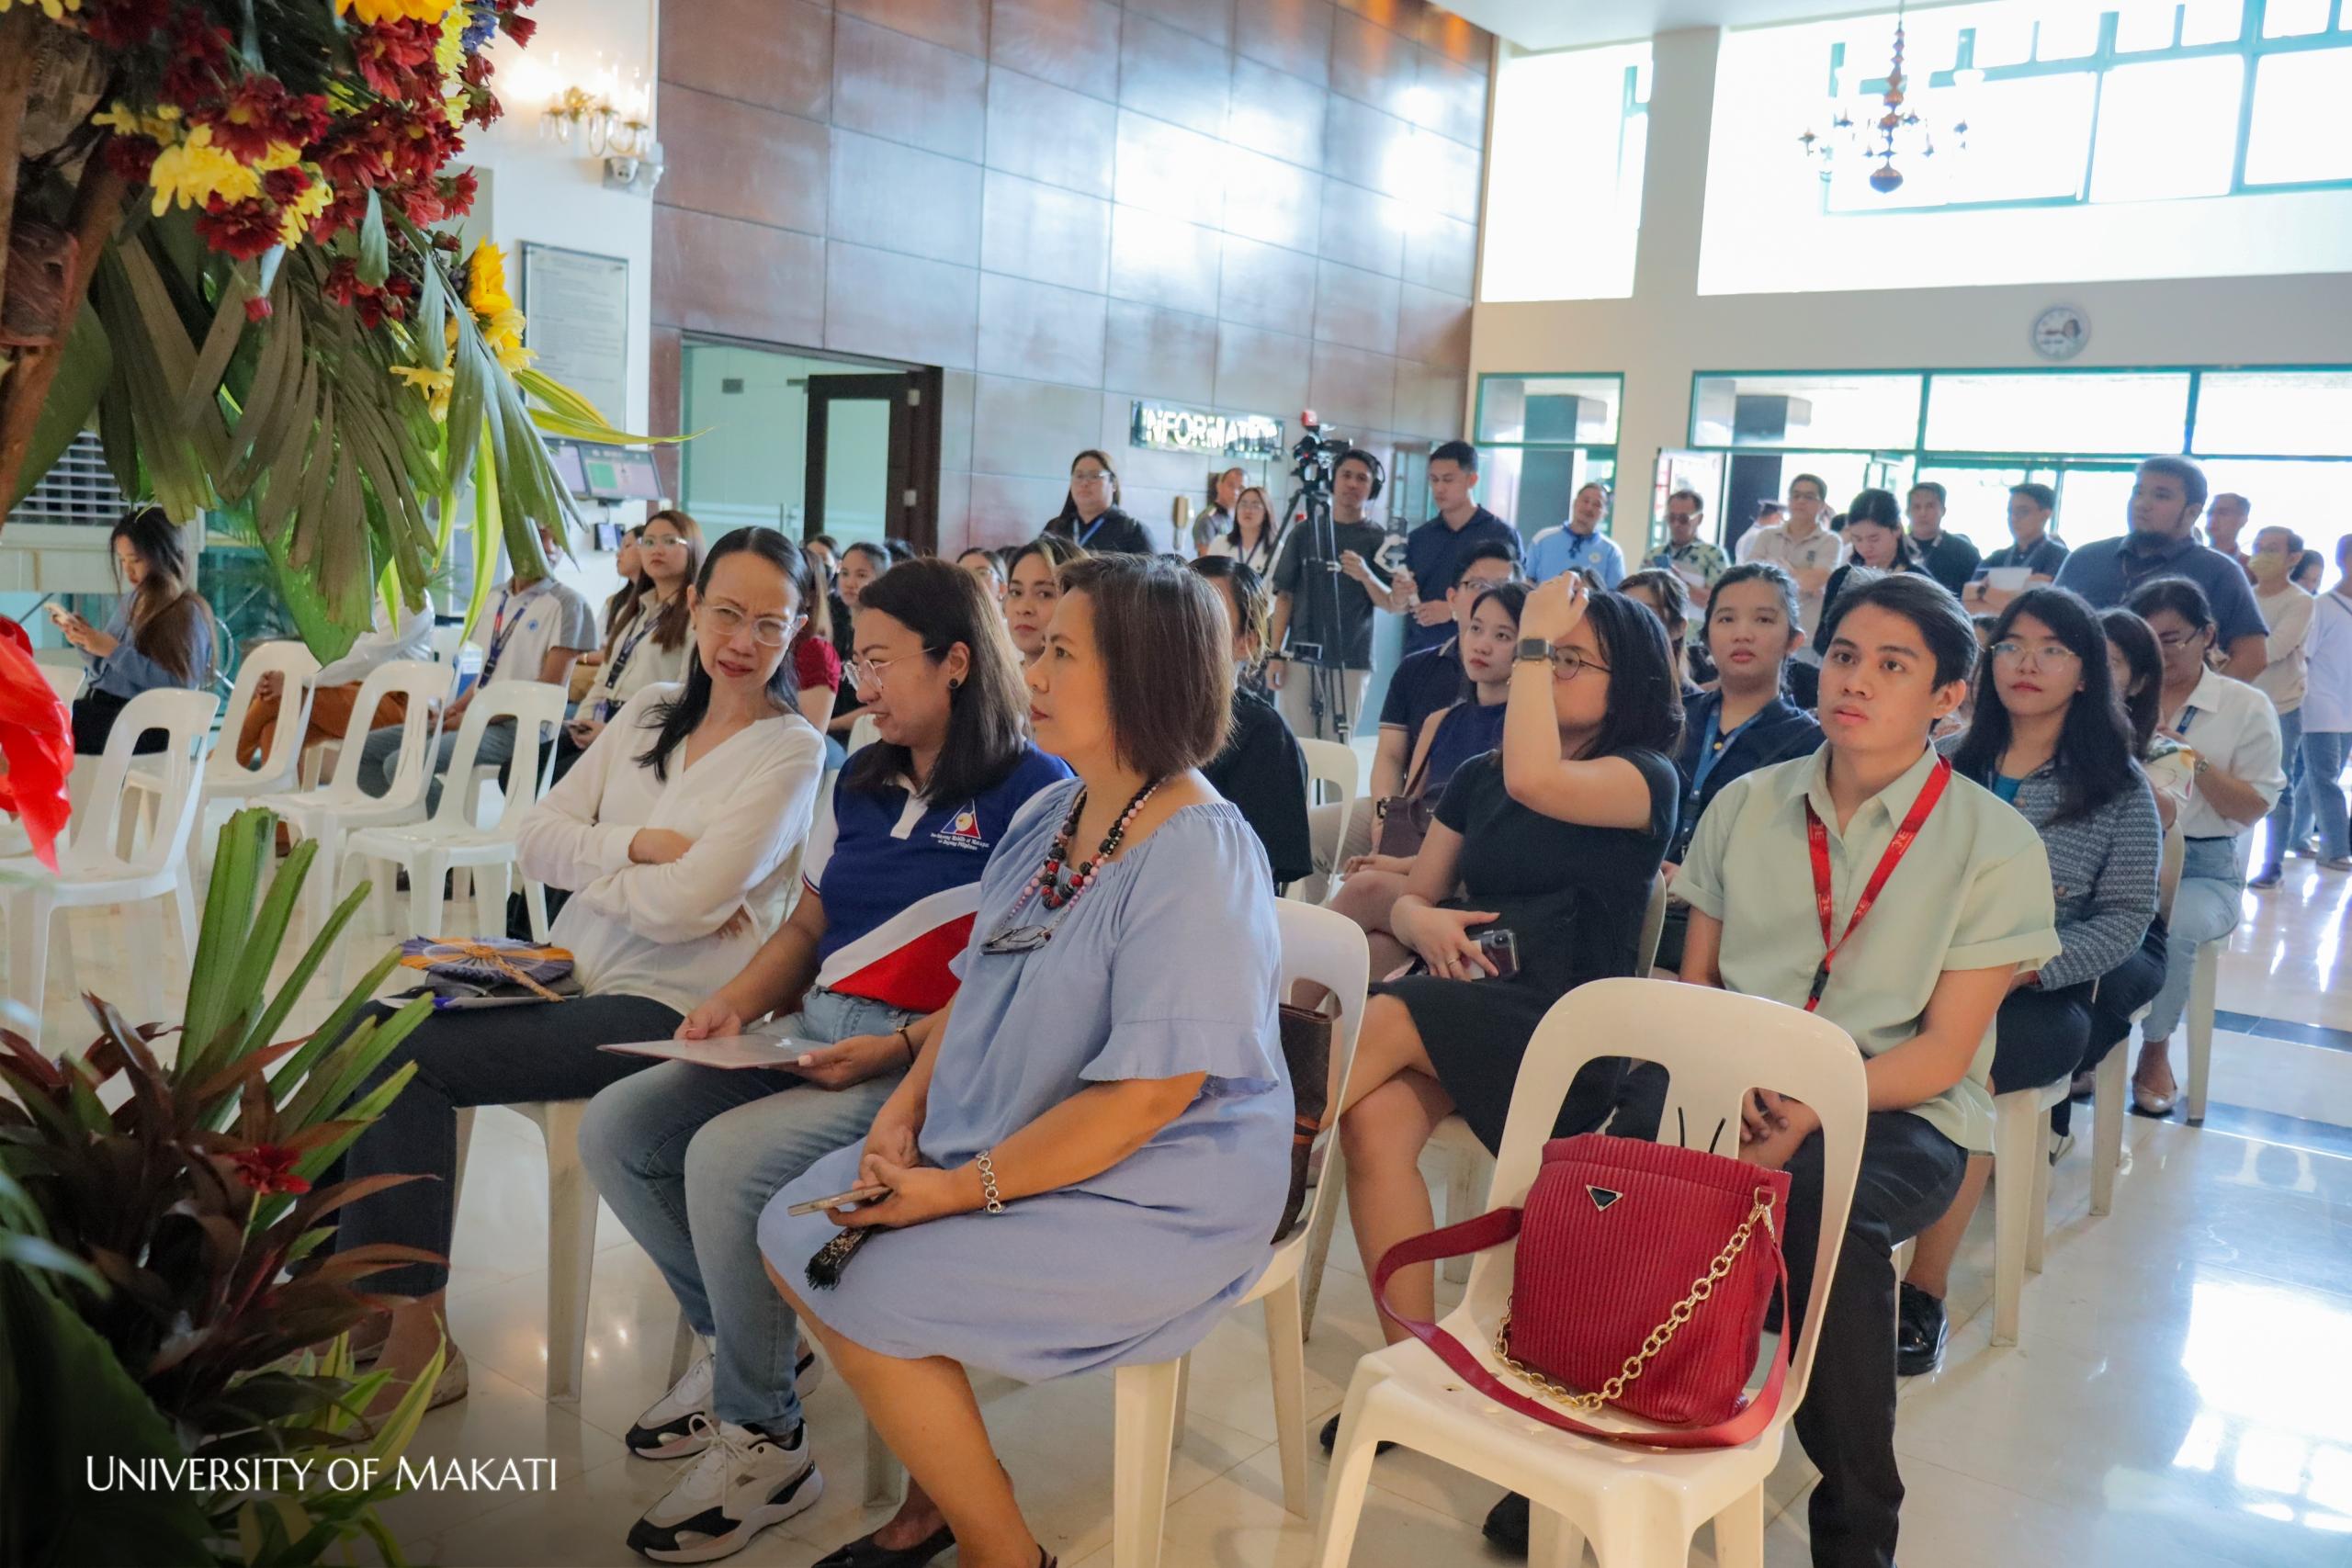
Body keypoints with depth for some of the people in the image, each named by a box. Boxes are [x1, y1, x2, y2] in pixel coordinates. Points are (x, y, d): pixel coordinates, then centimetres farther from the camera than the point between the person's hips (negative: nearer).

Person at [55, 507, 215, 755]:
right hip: (101, 705, 7)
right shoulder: (130, 600, 17)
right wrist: (84, 641, 4)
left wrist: (115, 651, -14)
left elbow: (180, 686, -15)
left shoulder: (188, 612, -6)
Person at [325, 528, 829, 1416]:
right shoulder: (646, 714, 13)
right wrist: (639, 846, -12)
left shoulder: (791, 752, -8)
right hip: (571, 974, 7)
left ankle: (418, 1335, -5)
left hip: (665, 1009, -7)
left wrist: (586, 862, -3)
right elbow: (537, 836, 5)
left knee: (411, 1060, -19)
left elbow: (683, 905, -18)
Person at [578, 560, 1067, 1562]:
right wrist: (734, 1004, 2)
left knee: (728, 1156, -28)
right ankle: (735, 1336, 15)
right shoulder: (862, 784, 16)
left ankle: (762, 1440, -7)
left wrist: (899, 1048, -23)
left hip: (937, 1061, -8)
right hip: (813, 1033, 8)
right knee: (614, 1130, -5)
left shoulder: (1032, 795, -9)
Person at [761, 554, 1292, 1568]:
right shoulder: (1049, 817, 6)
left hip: (1157, 1196, -9)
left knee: (872, 1303, -18)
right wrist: (902, 1114, -2)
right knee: (795, 1238, 3)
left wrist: (966, 1191, -21)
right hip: (993, 1148, 9)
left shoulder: (1198, 856, -23)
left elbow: (1149, 1095, -25)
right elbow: (980, 988, 14)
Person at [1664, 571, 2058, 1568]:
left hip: (1900, 1113, -2)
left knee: (1816, 1204, -36)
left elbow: (1941, 1053, -4)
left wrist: (1812, 1112, -19)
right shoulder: (1746, 805, 10)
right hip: (1741, 1096, 3)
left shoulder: (1995, 844, 0)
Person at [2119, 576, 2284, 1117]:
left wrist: (2194, 759, -15)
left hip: (2203, 869, -1)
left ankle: (2156, 1052, -8)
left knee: (2172, 928, -36)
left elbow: (2252, 809, -1)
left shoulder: (2246, 707, 3)